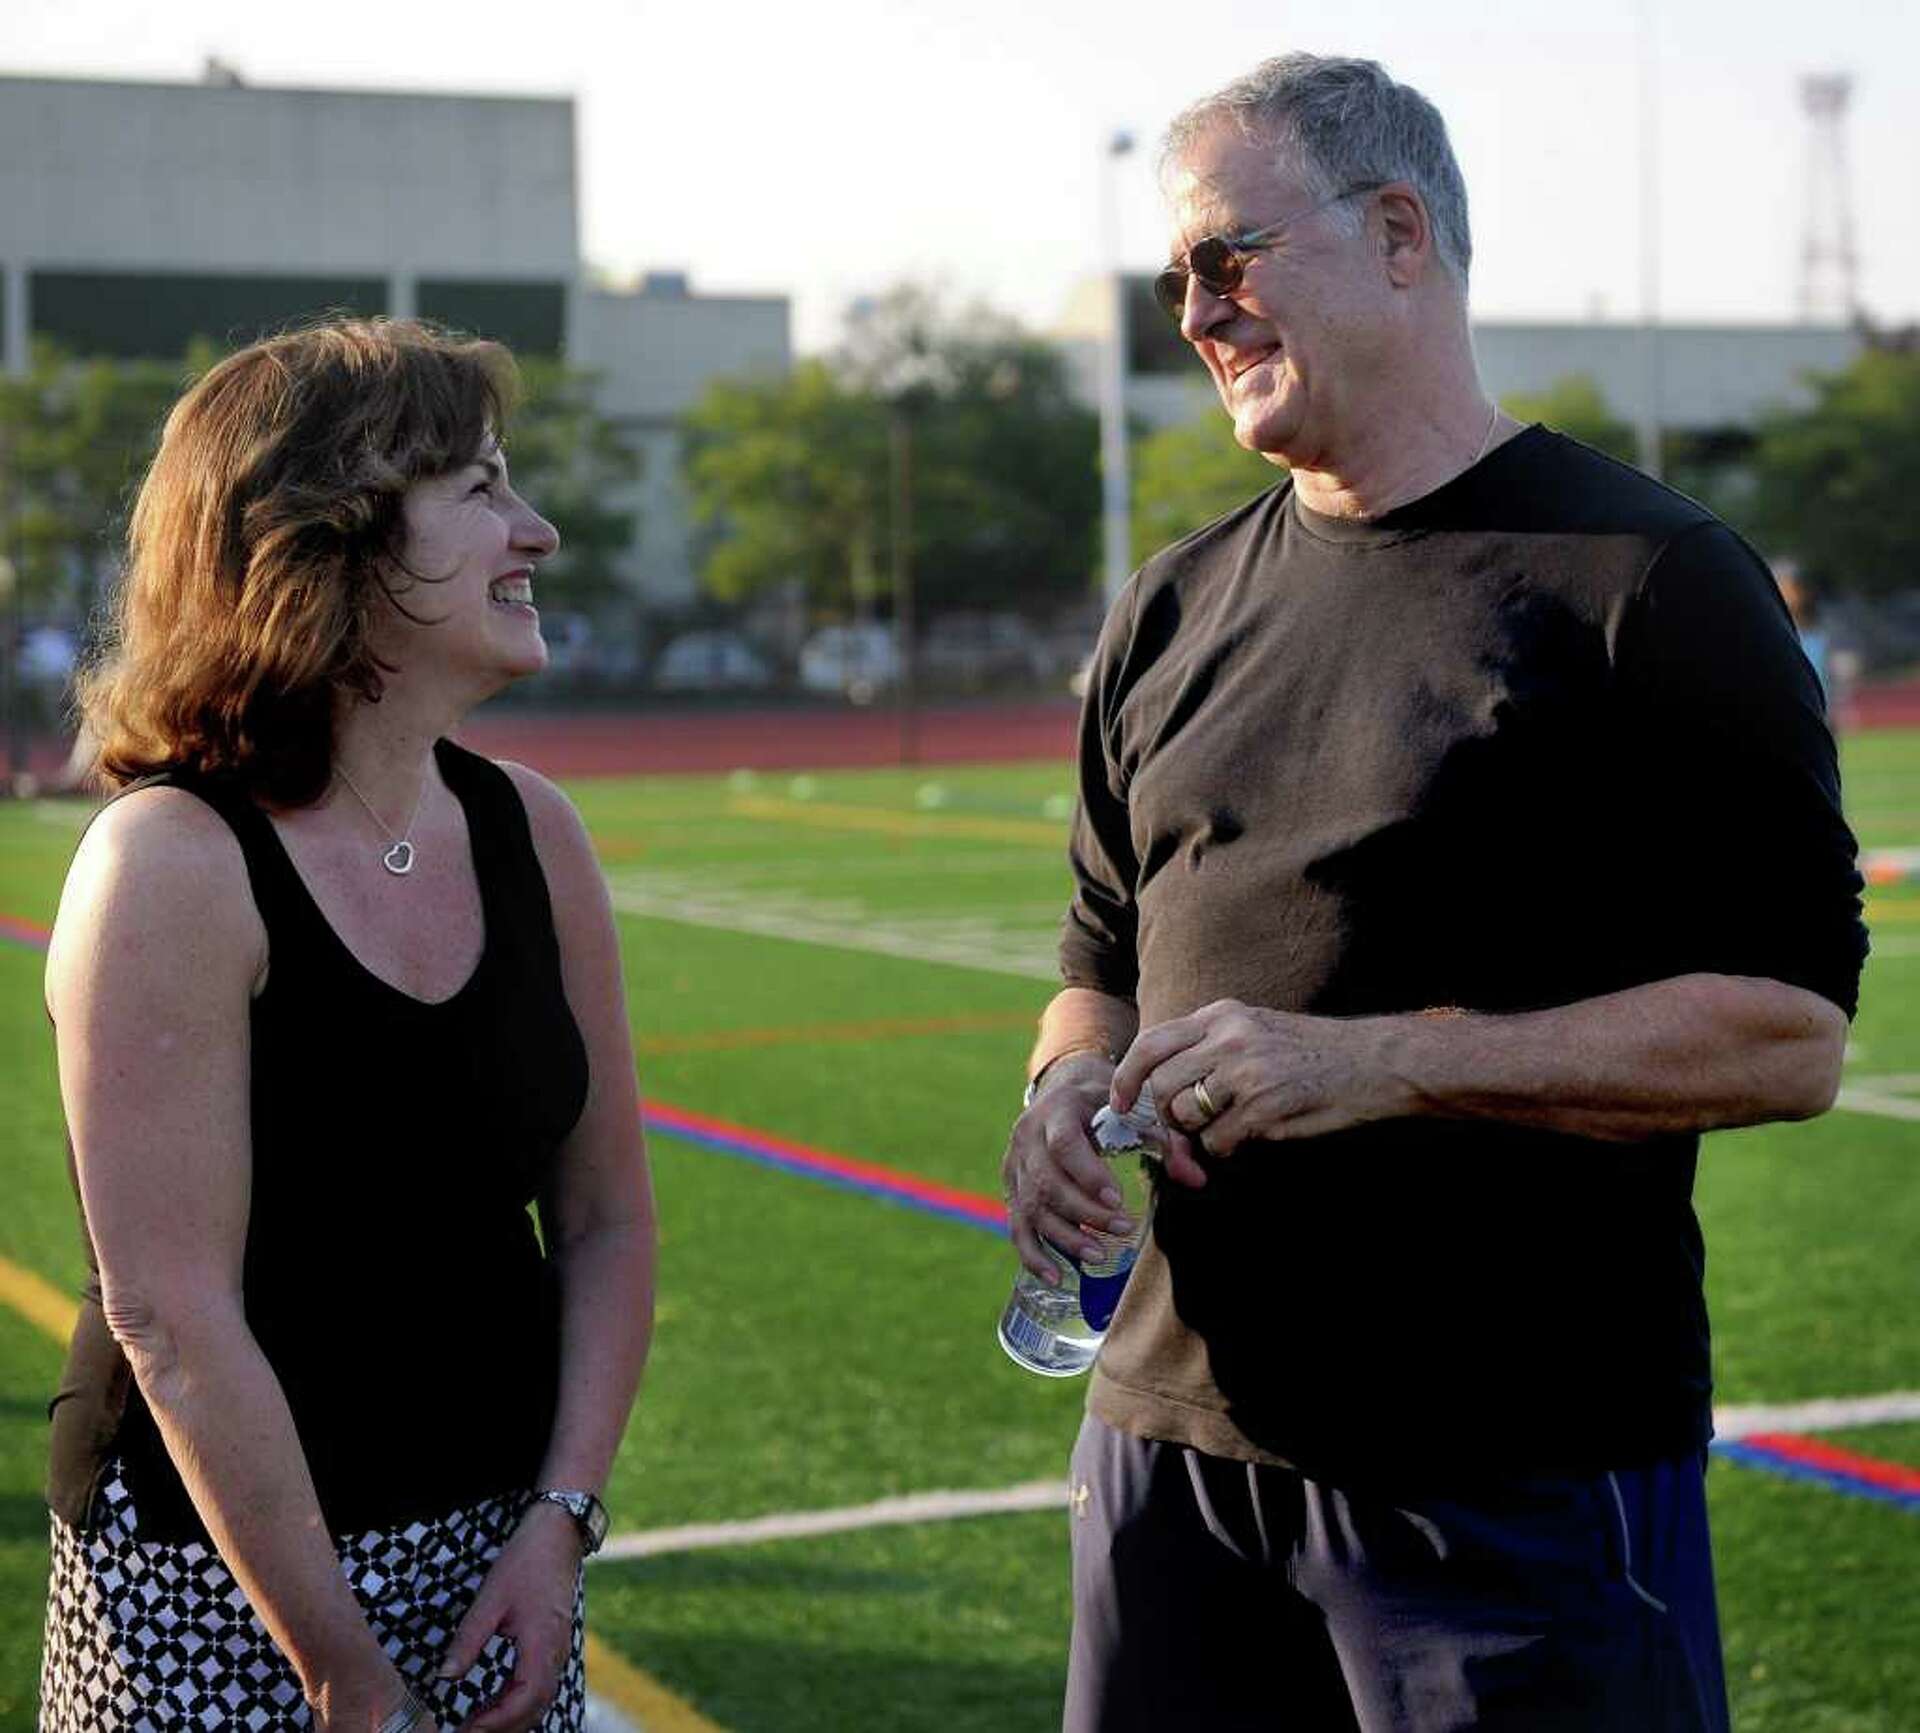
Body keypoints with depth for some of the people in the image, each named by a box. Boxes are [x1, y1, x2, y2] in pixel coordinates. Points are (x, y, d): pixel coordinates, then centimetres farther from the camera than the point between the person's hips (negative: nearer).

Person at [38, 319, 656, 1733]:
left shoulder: (530, 832, 2)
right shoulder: (171, 866, -16)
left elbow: (607, 1217, 6)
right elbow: (174, 1317, -19)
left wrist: (560, 1522, -6)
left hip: (499, 1551, 5)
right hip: (221, 1589, -5)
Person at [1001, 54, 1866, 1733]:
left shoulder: (1646, 579, -7)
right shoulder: (1173, 612, 13)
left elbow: (1789, 1031, -13)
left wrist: (1373, 1062, -20)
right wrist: (1068, 1086, -2)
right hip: (1175, 1430, 6)